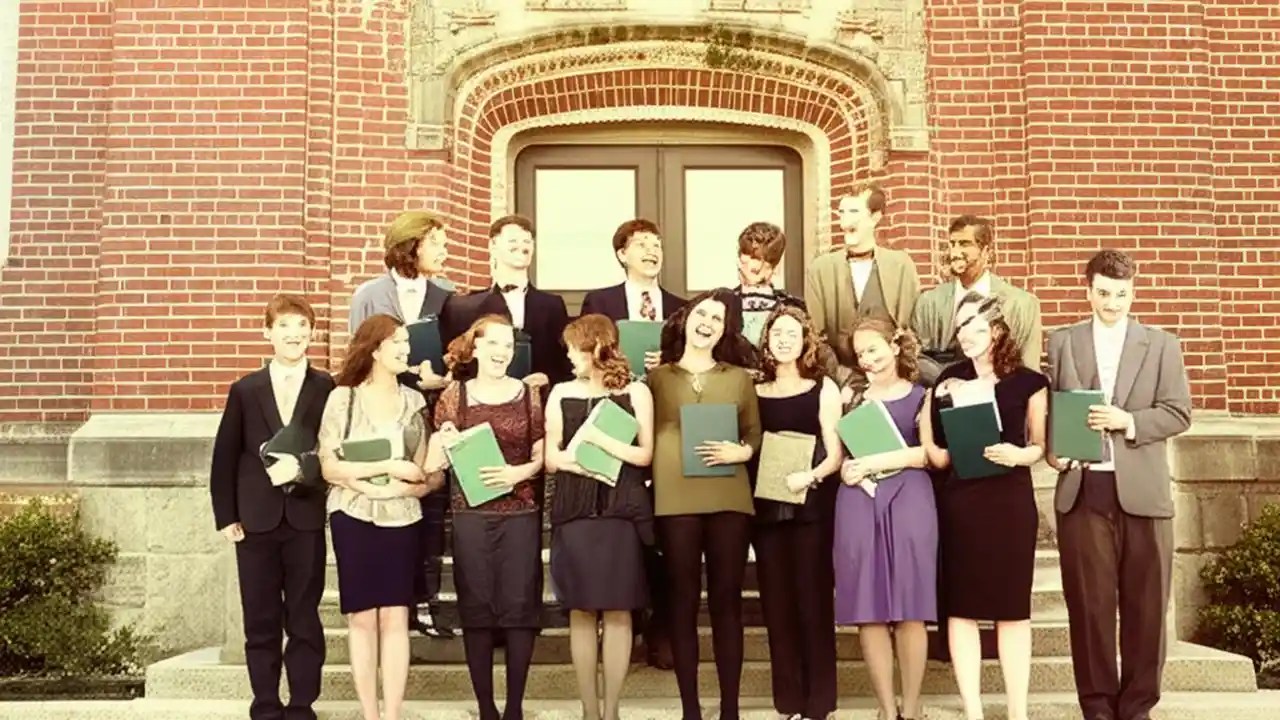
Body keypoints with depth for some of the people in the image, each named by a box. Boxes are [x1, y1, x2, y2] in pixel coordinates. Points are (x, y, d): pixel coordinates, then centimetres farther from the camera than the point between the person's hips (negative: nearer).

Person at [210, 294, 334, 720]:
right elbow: (224, 459, 5)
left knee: (304, 619, 7)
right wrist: (226, 517, 0)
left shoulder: (327, 389, -1)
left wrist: (302, 470, -21)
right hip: (256, 520, 2)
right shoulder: (245, 390, 5)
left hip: (306, 520, -1)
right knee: (261, 621, 9)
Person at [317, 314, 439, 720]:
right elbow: (329, 468, -7)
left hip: (401, 518, 2)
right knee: (362, 617, 5)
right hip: (353, 516, -2)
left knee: (395, 616, 1)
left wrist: (405, 488, -14)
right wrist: (388, 467, -14)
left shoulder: (414, 401, 6)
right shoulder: (343, 397, -2)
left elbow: (432, 472, 5)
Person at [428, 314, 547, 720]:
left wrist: (519, 472, -12)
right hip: (471, 513, 0)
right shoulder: (454, 395, 4)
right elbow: (435, 460, 5)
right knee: (476, 606, 2)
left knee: (520, 605, 0)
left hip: (521, 513, 1)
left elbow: (542, 455, 7)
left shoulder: (529, 394, 5)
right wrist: (445, 447, -16)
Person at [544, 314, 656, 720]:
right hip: (574, 512, 2)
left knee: (617, 611, 1)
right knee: (581, 611, 4)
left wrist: (596, 438, -11)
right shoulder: (561, 393, 8)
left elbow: (644, 455, -2)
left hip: (622, 512, -2)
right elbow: (551, 459, 3)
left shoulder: (635, 392, 3)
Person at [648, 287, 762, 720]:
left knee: (727, 600, 4)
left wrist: (741, 451, -9)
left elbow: (755, 433, 9)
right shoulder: (657, 376, 8)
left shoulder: (739, 377, 11)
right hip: (675, 500, -1)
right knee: (683, 600, 4)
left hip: (729, 499, 1)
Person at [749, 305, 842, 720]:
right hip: (768, 507, 3)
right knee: (777, 603, 6)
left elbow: (835, 452, -5)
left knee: (813, 598, 0)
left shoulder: (823, 389, 3)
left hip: (811, 505, -3)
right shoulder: (754, 392, 10)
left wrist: (810, 476, -22)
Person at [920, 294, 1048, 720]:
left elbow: (1041, 445, 7)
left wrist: (1019, 454, -13)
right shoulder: (947, 382, 7)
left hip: (1011, 498, -1)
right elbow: (931, 445, 8)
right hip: (960, 499, 2)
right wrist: (939, 453, -13)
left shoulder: (1028, 382, 1)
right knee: (962, 608, 3)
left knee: (1013, 607, 5)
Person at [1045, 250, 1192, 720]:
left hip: (1142, 492, 0)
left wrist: (1128, 421, -14)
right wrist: (1051, 450, -10)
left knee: (1145, 604, 5)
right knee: (1089, 602, 4)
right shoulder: (1061, 342, 10)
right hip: (1082, 489, 0)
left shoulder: (1162, 345, 8)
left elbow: (1179, 413, 2)